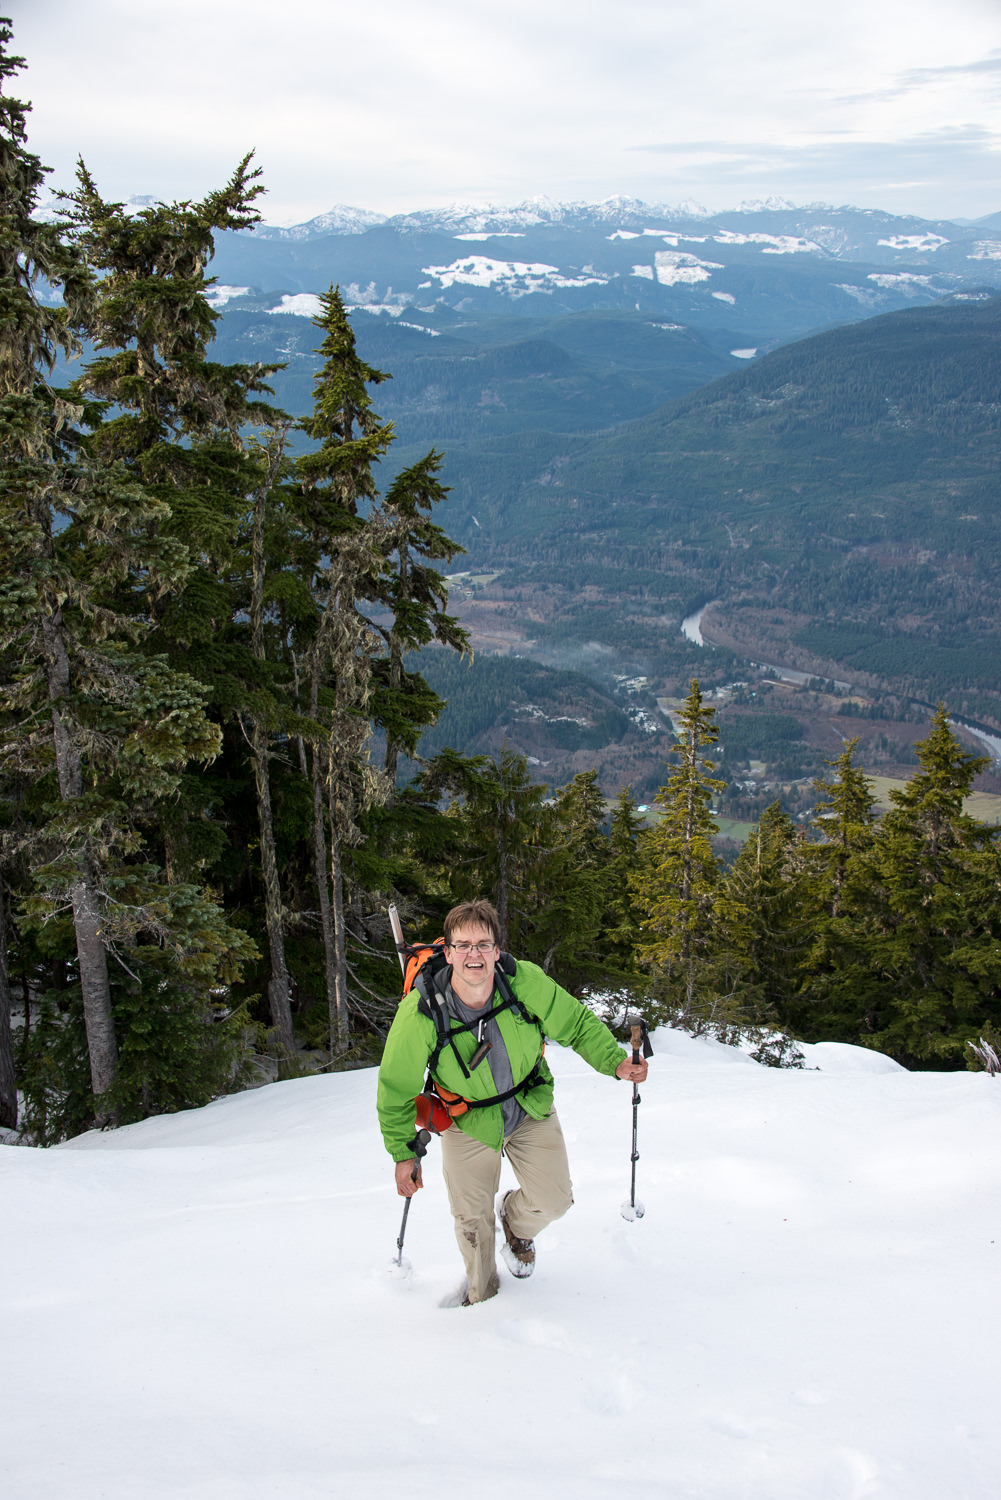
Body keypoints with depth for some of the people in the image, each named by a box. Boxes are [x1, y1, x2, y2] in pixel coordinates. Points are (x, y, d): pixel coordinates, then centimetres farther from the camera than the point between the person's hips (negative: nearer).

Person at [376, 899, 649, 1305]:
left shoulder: (525, 982, -26)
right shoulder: (420, 1013, -29)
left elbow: (577, 1023, -8)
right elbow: (396, 1089, -14)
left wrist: (615, 1062, -21)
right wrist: (404, 1152, -9)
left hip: (530, 1109, 1)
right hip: (469, 1122, -1)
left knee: (552, 1200, -1)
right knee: (472, 1219, 8)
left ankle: (516, 1224, 37)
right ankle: (481, 1294, 39)